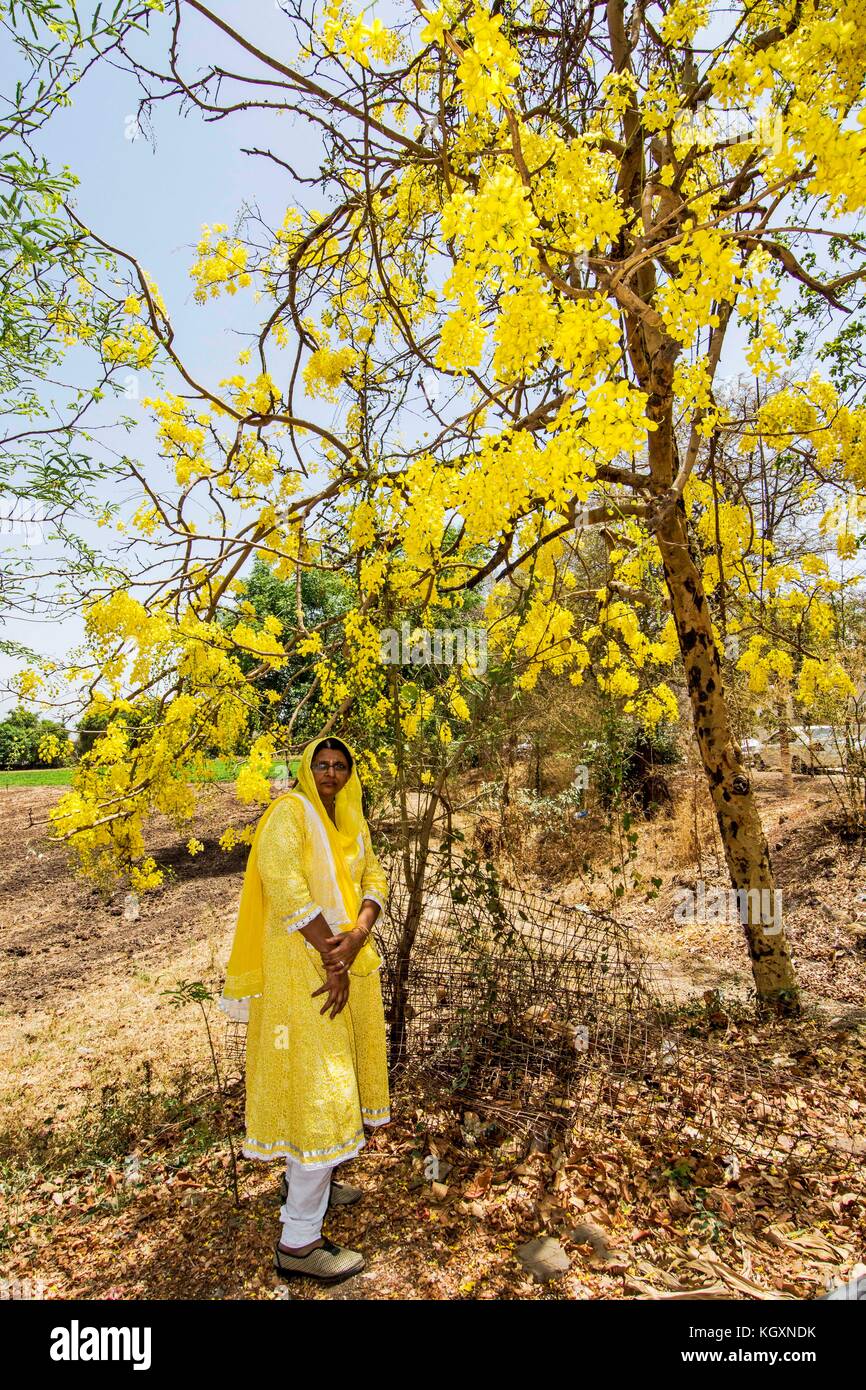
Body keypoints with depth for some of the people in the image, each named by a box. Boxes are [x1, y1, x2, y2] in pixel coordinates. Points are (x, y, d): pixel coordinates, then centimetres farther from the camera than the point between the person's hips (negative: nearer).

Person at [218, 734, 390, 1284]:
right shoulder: (290, 810, -12)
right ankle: (299, 1239, 9)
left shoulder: (352, 821, 11)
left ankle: (307, 1178, 41)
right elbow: (282, 880, -23)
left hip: (351, 960, 8)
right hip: (302, 962, -8)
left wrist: (357, 936, -16)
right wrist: (330, 956, -22)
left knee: (336, 1070, 20)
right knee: (315, 1085, -4)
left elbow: (374, 878, 4)